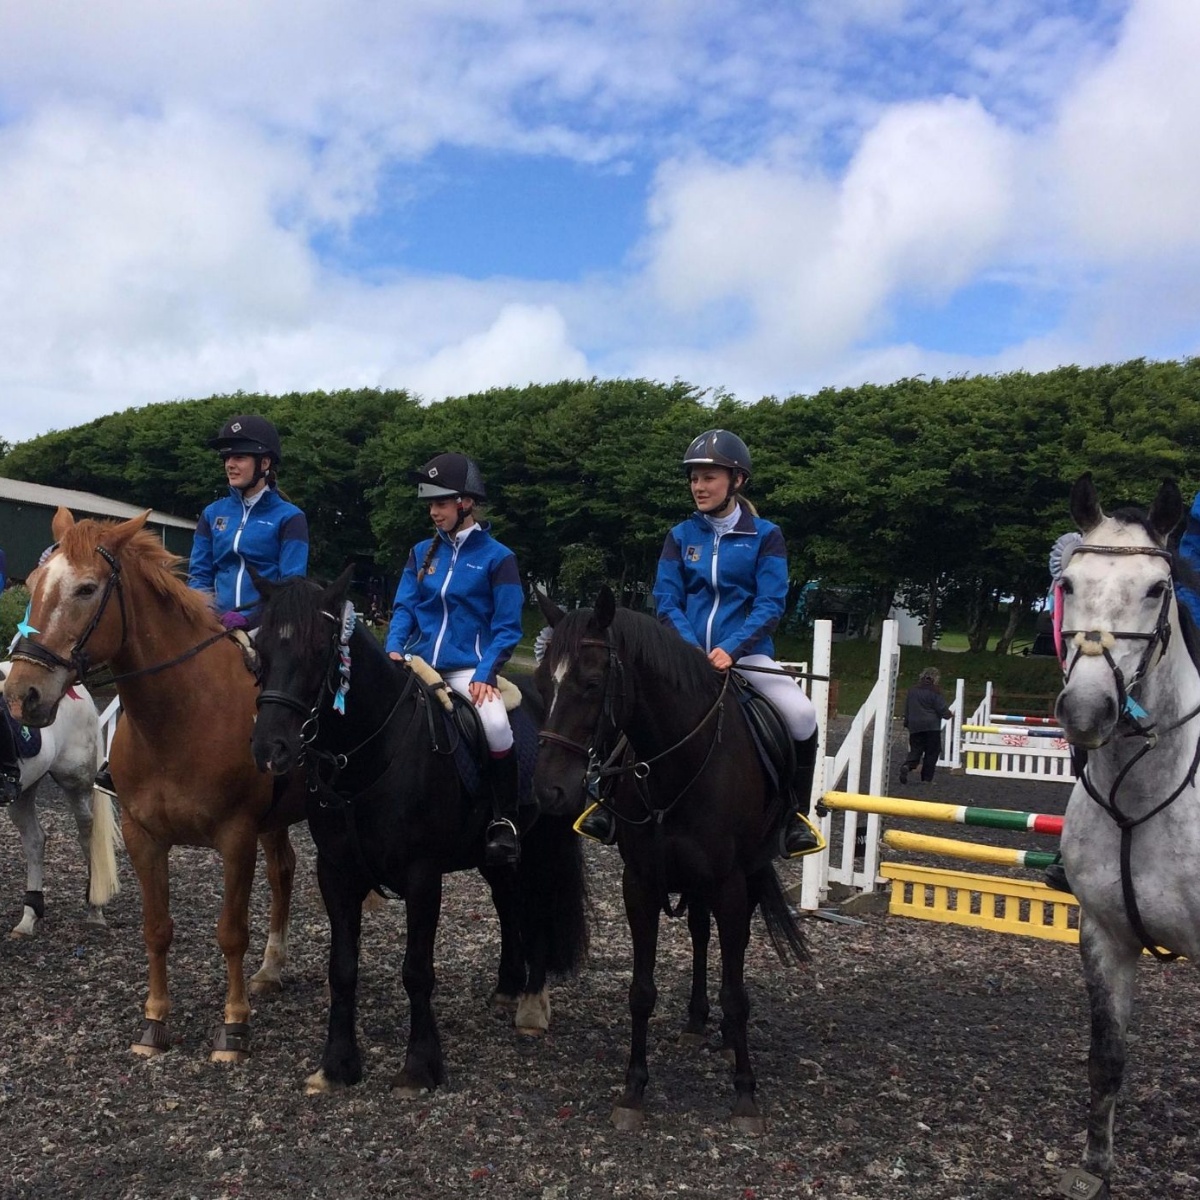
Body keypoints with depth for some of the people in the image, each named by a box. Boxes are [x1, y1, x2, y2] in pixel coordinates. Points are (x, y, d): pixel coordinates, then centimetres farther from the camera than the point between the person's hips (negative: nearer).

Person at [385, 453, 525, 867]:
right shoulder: (422, 553, 11)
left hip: (469, 669, -5)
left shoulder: (497, 557, -1)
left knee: (496, 725, -31)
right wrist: (394, 650, -10)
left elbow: (507, 628, -4)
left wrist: (484, 674, -16)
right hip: (419, 663, 5)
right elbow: (404, 608, 10)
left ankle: (504, 819, -12)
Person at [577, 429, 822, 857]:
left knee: (801, 714, -26)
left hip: (745, 653, -2)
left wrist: (730, 649, -22)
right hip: (686, 652, 2)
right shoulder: (681, 536, 7)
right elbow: (666, 601, 1)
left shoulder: (765, 536, 0)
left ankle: (796, 814, -5)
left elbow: (770, 605, -7)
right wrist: (692, 649, -16)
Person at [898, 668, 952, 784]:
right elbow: (942, 709, -8)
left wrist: (907, 724, 25)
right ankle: (926, 778, 5)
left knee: (915, 751, 9)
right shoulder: (934, 692, -9)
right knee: (932, 753, 6)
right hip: (931, 727, -5)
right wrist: (948, 714, 15)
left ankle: (906, 766, -20)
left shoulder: (912, 690, 10)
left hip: (915, 727, 5)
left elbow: (906, 709, 16)